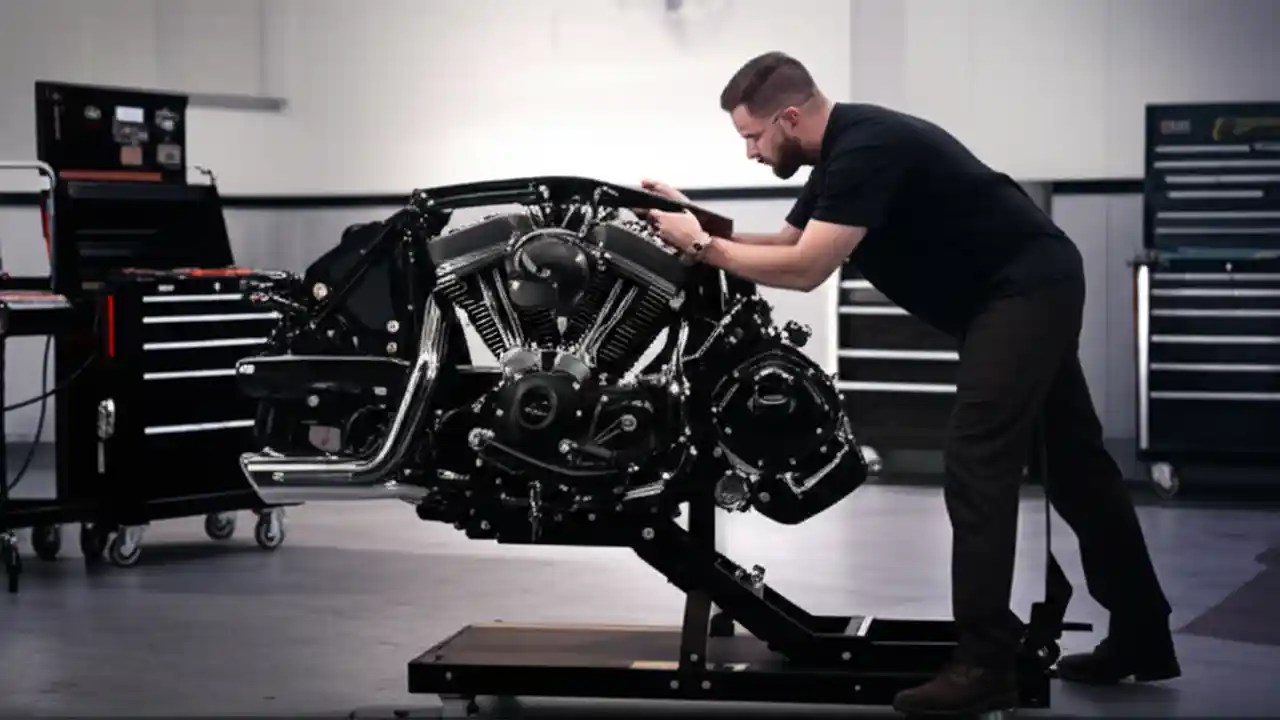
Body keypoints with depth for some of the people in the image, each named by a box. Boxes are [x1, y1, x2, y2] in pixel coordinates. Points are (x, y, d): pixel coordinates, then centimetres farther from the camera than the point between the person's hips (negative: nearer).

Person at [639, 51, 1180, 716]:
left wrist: (701, 246, -18)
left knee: (976, 463, -15)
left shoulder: (866, 148, -23)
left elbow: (805, 269, -27)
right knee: (1074, 465, 14)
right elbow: (787, 245, 14)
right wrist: (697, 223, 4)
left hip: (1023, 290, -11)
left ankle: (985, 664, -15)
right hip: (1029, 290, 11)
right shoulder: (843, 152, 9)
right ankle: (1141, 637, 23)